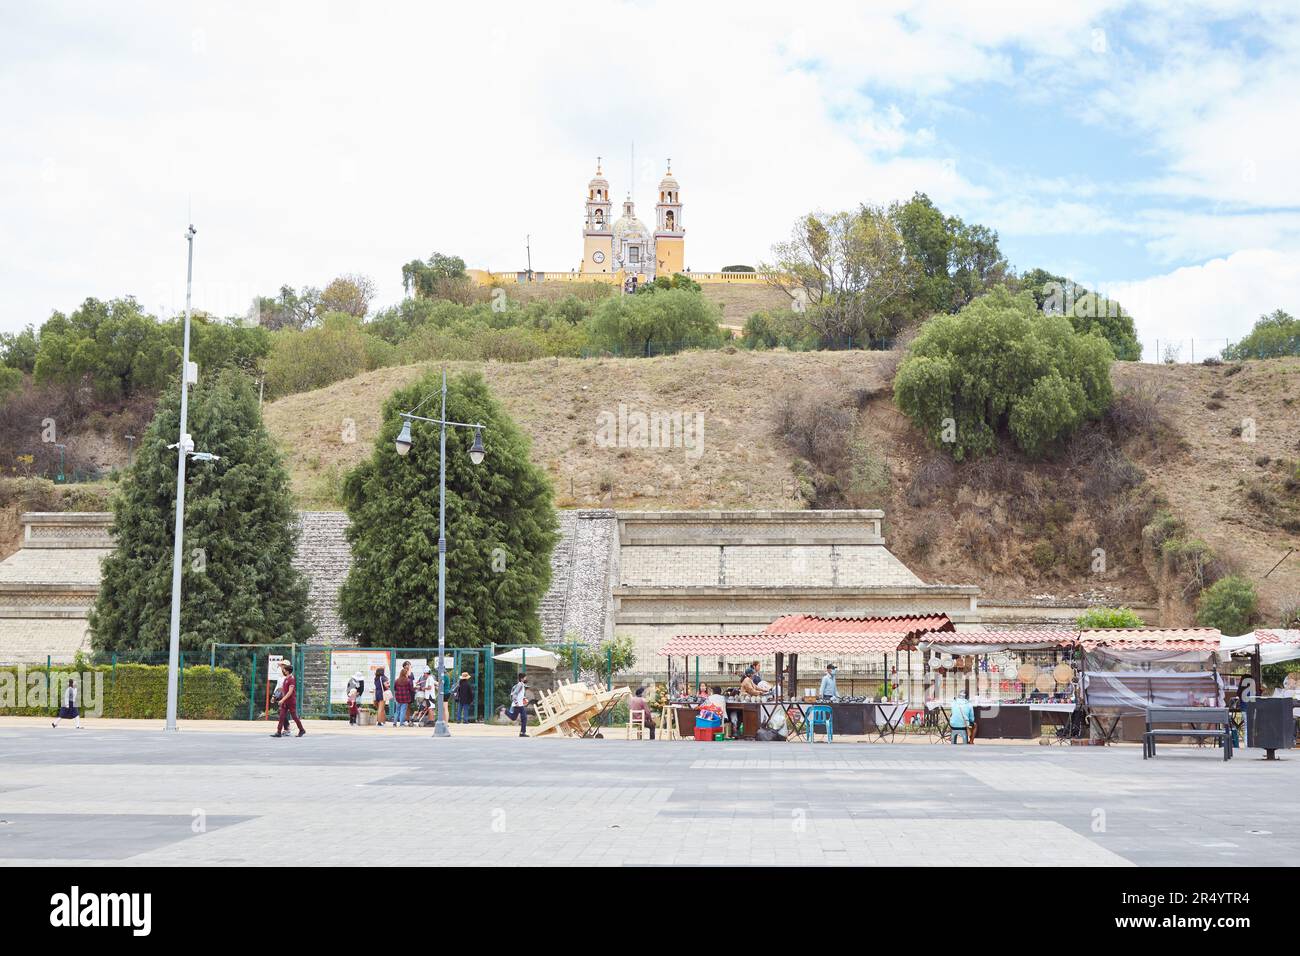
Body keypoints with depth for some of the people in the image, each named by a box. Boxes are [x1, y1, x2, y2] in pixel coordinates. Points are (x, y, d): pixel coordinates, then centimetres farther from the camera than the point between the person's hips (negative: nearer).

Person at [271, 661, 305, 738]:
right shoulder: (285, 679, 11)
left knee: (294, 716, 1)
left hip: (291, 702, -8)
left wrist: (283, 699, -23)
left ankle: (302, 730, 15)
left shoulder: (291, 679, -16)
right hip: (284, 702, 8)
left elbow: (290, 691, -22)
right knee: (282, 716, 0)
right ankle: (279, 732, -3)